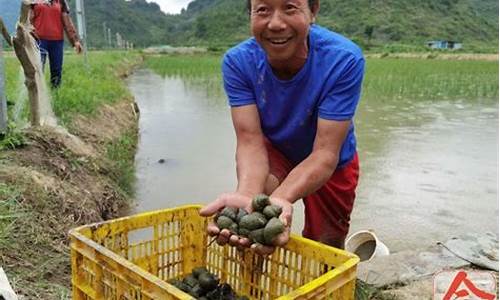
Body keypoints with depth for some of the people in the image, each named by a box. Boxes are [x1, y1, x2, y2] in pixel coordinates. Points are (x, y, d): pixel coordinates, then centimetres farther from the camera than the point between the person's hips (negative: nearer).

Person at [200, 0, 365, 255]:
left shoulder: (345, 60, -35)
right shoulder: (238, 61, -28)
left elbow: (325, 152, -37)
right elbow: (251, 141, -32)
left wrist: (280, 199, -56)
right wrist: (247, 195, -53)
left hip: (330, 165, 0)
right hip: (273, 152, 0)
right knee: (258, 187, -33)